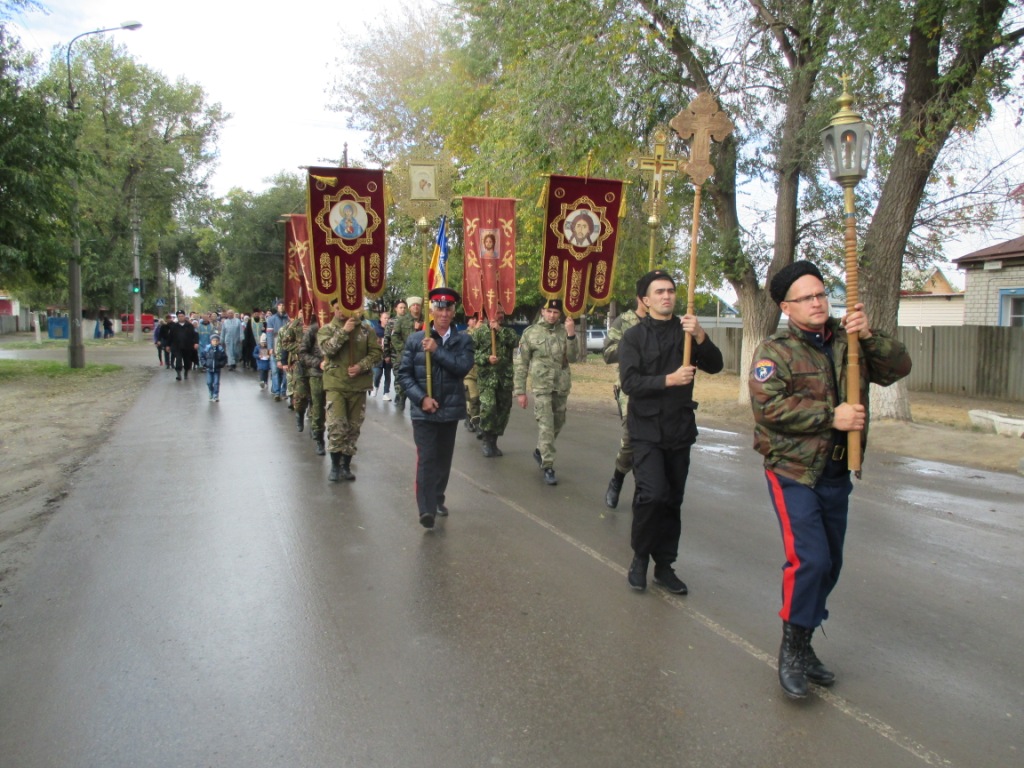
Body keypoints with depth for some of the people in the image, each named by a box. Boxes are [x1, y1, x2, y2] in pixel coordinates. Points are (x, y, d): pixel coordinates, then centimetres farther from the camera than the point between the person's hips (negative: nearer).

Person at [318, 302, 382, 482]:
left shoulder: (366, 329, 4)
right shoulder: (327, 329, 2)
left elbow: (376, 352, 1)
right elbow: (327, 348, -16)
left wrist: (361, 366, -14)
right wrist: (344, 331, -20)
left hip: (359, 384, 2)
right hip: (335, 384, -2)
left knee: (353, 427, 8)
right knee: (336, 426, -12)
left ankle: (346, 465, 21)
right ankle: (335, 465, 5)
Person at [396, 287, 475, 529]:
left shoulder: (463, 340, 3)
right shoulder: (415, 340, 2)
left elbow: (463, 367, -13)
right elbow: (404, 373, -1)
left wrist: (437, 350, -18)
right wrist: (421, 398, -12)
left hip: (450, 409, 2)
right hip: (423, 410, -2)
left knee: (443, 458, 14)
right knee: (426, 459, -9)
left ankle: (438, 500, 31)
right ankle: (426, 509, -11)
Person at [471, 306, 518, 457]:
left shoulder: (508, 331, 13)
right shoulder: (480, 331, 4)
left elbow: (516, 342, -9)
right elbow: (471, 352, -1)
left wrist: (499, 330, -11)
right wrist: (486, 358, -15)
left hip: (505, 378, 4)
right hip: (486, 377, -4)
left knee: (503, 410, 7)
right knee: (488, 407, -21)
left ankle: (494, 442, 21)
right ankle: (487, 441, -5)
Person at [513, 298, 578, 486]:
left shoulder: (565, 332, 2)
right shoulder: (530, 333, -3)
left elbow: (573, 358, -7)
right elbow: (521, 364, -1)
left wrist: (571, 335, -19)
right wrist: (520, 391, -4)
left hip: (562, 388, 4)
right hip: (541, 388, -4)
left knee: (557, 424, 16)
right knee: (546, 427, -8)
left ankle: (540, 451, 39)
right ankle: (548, 467, -2)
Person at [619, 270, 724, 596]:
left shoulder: (686, 331, 7)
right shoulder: (634, 336, -2)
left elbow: (715, 365, -4)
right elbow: (629, 382, -13)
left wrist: (700, 337, -20)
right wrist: (669, 379, -24)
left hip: (680, 430, 4)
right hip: (647, 430, -4)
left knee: (672, 501, 10)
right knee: (652, 493, -17)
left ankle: (664, 565, 23)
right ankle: (640, 557, 6)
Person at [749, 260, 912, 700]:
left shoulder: (847, 342, 8)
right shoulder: (775, 350, -8)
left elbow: (898, 368, 2)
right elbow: (768, 405, -22)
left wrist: (869, 337, -14)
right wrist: (830, 415, -22)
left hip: (836, 474, 6)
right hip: (792, 471, -6)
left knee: (829, 564, 13)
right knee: (809, 559, -15)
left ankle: (802, 645, 30)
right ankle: (791, 650, 4)